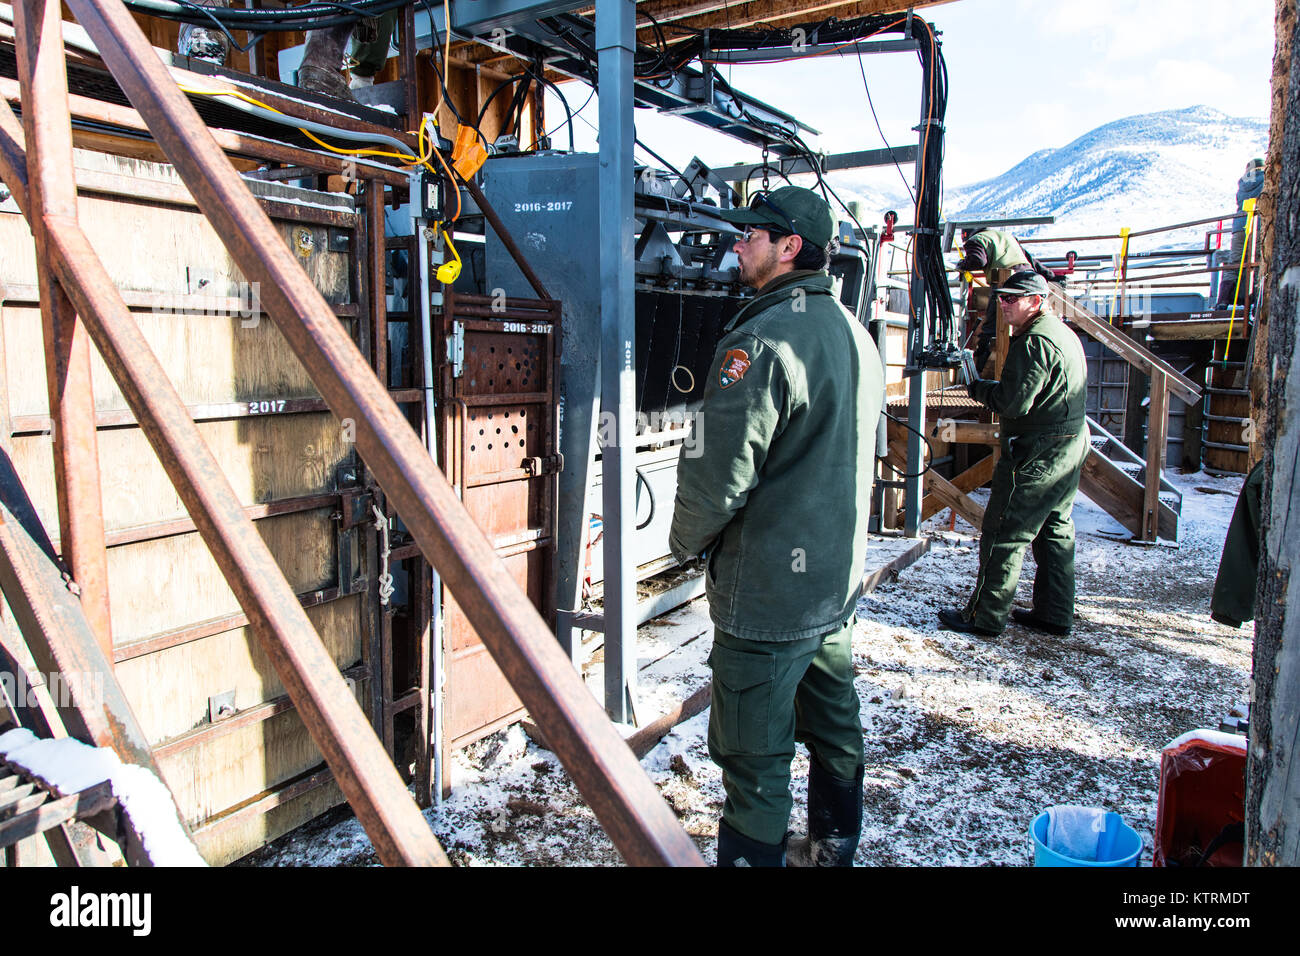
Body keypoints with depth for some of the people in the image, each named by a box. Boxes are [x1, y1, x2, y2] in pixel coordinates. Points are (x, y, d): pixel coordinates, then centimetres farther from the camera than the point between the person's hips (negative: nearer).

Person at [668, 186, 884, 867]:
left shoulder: (761, 339, -21)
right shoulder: (855, 335, 9)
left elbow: (719, 471, -23)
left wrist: (685, 540, -5)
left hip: (767, 593, -10)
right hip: (838, 579, 10)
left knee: (755, 758, 4)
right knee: (834, 727, 24)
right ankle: (833, 846, 42)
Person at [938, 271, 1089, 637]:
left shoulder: (1035, 342, -18)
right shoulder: (1065, 334, 16)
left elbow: (1014, 402, -24)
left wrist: (979, 388, -5)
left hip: (1036, 453, -11)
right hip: (1071, 446, 11)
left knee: (1005, 532, -5)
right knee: (1054, 529, 15)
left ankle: (985, 616, 1)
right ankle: (1055, 614, 23)